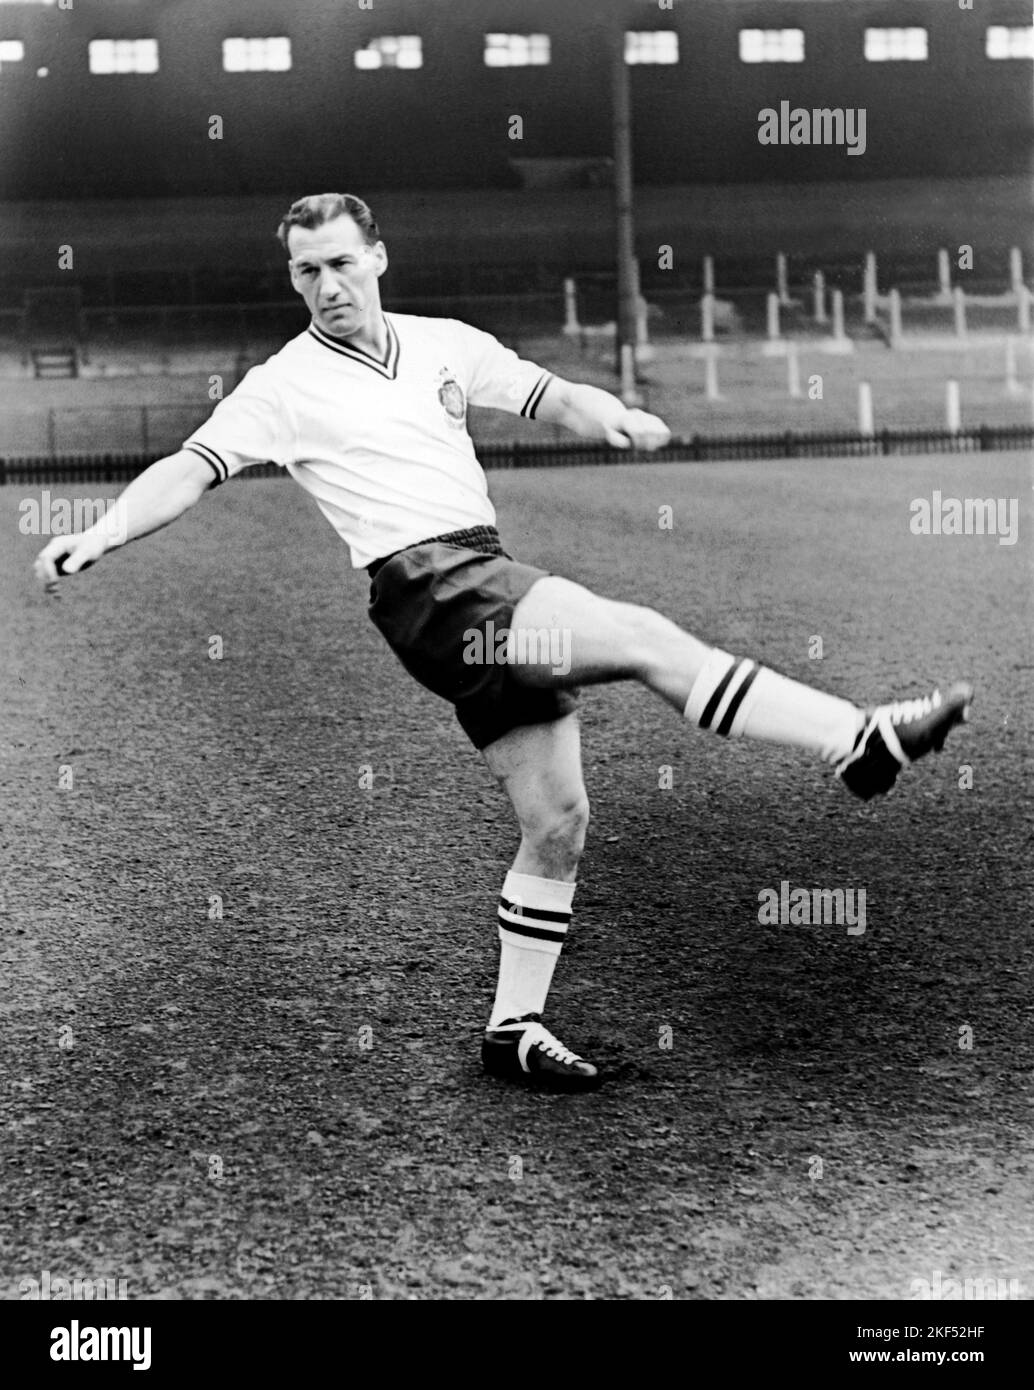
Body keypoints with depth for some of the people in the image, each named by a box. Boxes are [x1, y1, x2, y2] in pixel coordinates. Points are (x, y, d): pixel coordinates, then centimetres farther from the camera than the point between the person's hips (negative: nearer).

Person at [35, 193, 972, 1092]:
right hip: (430, 588, -7)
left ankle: (514, 1028, 16)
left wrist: (612, 417, -6)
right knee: (647, 640, -22)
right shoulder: (286, 386, 2)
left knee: (558, 823, 5)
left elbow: (546, 395, 16)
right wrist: (100, 536, -17)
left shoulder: (444, 342, 17)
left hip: (493, 583, 7)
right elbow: (191, 469, -3)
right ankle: (862, 744, -19)